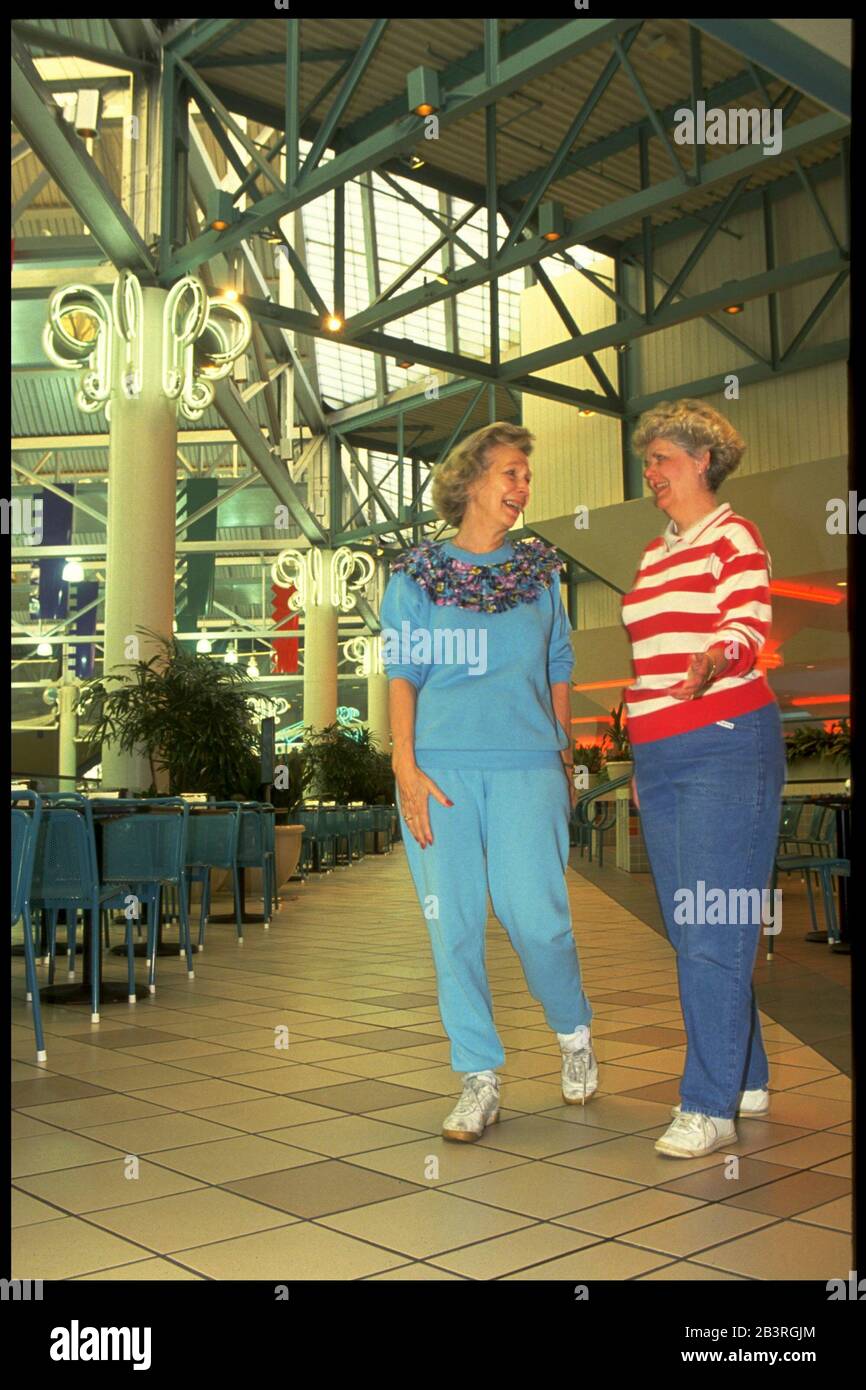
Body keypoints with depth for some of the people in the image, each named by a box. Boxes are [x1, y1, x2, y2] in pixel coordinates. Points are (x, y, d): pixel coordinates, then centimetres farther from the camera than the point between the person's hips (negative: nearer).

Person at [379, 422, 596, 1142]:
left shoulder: (541, 568, 14)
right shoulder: (417, 572, 7)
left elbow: (557, 672, 17)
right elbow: (401, 674, 3)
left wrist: (566, 760, 14)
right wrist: (406, 767, -7)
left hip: (526, 765, 1)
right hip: (440, 768, 0)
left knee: (537, 918, -5)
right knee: (453, 925, -1)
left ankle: (574, 1032, 25)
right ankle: (479, 1082, 12)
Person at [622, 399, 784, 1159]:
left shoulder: (734, 535, -3)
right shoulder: (655, 552, 19)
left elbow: (749, 626, -16)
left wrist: (715, 657, -39)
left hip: (727, 748, -8)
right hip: (659, 758, 8)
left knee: (715, 931, -8)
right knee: (689, 932, 10)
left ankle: (711, 1105, -1)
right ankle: (746, 1079, 24)